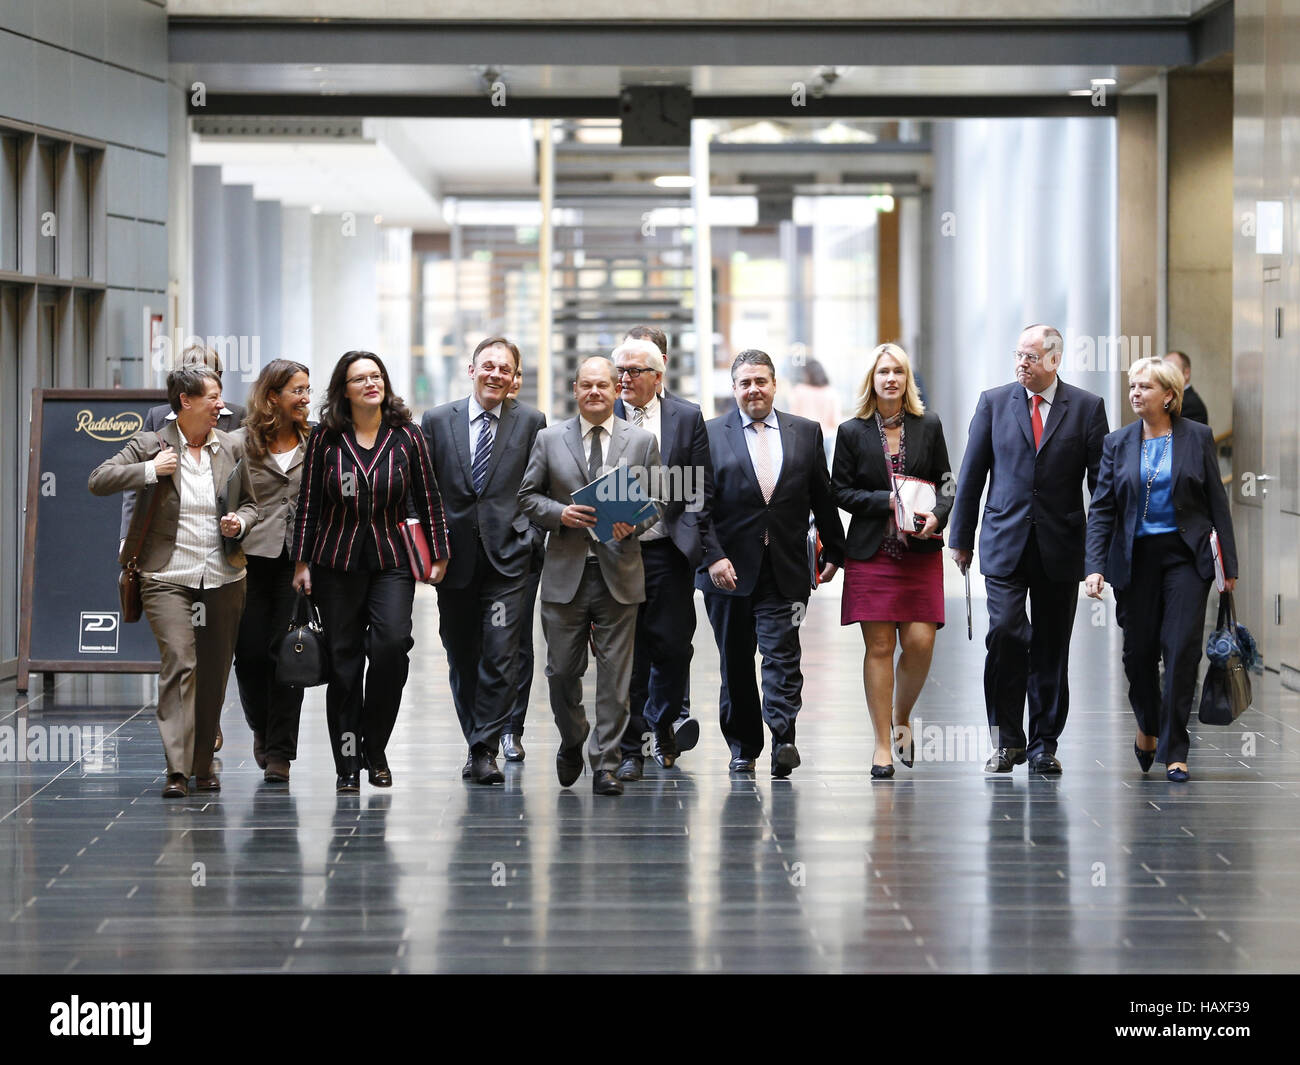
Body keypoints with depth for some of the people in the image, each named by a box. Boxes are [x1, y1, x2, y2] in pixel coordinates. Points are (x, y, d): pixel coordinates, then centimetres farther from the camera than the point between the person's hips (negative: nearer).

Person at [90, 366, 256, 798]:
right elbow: (98, 481, -6)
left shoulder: (231, 447, 10)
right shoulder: (151, 445, -1)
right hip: (169, 578, -4)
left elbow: (249, 502, 19)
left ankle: (204, 765, 22)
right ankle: (177, 770, -19)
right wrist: (151, 470, -15)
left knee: (214, 674, 8)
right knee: (179, 664, -17)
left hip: (223, 579, 4)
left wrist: (240, 522, -4)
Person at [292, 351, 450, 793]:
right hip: (337, 562, 0)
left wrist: (439, 555, 8)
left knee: (391, 643, -20)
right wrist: (302, 561, 4)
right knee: (343, 661, 1)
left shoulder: (406, 437, 3)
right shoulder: (325, 439, 2)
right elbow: (309, 503, 6)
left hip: (391, 561, 0)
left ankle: (375, 748, -3)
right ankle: (347, 764, 9)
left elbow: (428, 498, 9)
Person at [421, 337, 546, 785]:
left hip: (507, 557, -2)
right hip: (455, 558, 2)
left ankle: (485, 750, -7)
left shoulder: (531, 422, 3)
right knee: (462, 659, 10)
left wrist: (532, 541, -2)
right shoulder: (437, 421, 7)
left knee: (500, 657, -10)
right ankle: (477, 744, 23)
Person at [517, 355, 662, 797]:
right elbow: (527, 495, 8)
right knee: (562, 670, 4)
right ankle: (572, 743, 30)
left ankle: (606, 765, 4)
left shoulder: (642, 441, 7)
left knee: (615, 674, -2)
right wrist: (560, 513, -11)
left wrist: (633, 524, -11)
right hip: (566, 572, 0)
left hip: (619, 573, 0)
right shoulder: (549, 440, 7)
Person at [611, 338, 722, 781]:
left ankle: (662, 724, 29)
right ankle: (630, 749, 7)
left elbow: (701, 489, 4)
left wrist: (702, 544, -4)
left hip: (668, 551, 0)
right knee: (625, 654, 0)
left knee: (673, 647, 2)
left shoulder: (688, 417, 5)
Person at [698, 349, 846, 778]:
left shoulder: (806, 433, 9)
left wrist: (834, 551, 14)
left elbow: (822, 498, 14)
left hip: (785, 572, 0)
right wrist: (712, 558, -13)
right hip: (729, 569, 0)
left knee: (782, 655, -12)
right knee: (736, 663, 8)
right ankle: (742, 747, 19)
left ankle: (783, 741, -19)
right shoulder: (709, 435, 2)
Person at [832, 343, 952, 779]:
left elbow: (945, 480, 10)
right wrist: (889, 501, -12)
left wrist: (936, 515, -10)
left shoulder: (929, 425, 6)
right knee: (879, 647, -2)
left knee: (921, 643, -6)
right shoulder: (852, 432, 2)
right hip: (871, 553, -1)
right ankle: (883, 744, 5)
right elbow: (841, 491, 1)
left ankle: (901, 718, 21)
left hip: (921, 552, 1)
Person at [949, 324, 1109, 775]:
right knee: (1005, 634, -13)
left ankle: (1044, 746, 15)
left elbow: (1102, 480, 3)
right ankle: (1008, 739, 1)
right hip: (1005, 543, 0)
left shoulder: (1086, 408, 2)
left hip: (1061, 547, 0)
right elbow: (972, 474, 7)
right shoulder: (994, 403, 5)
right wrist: (961, 536, 6)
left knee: (1051, 649, 5)